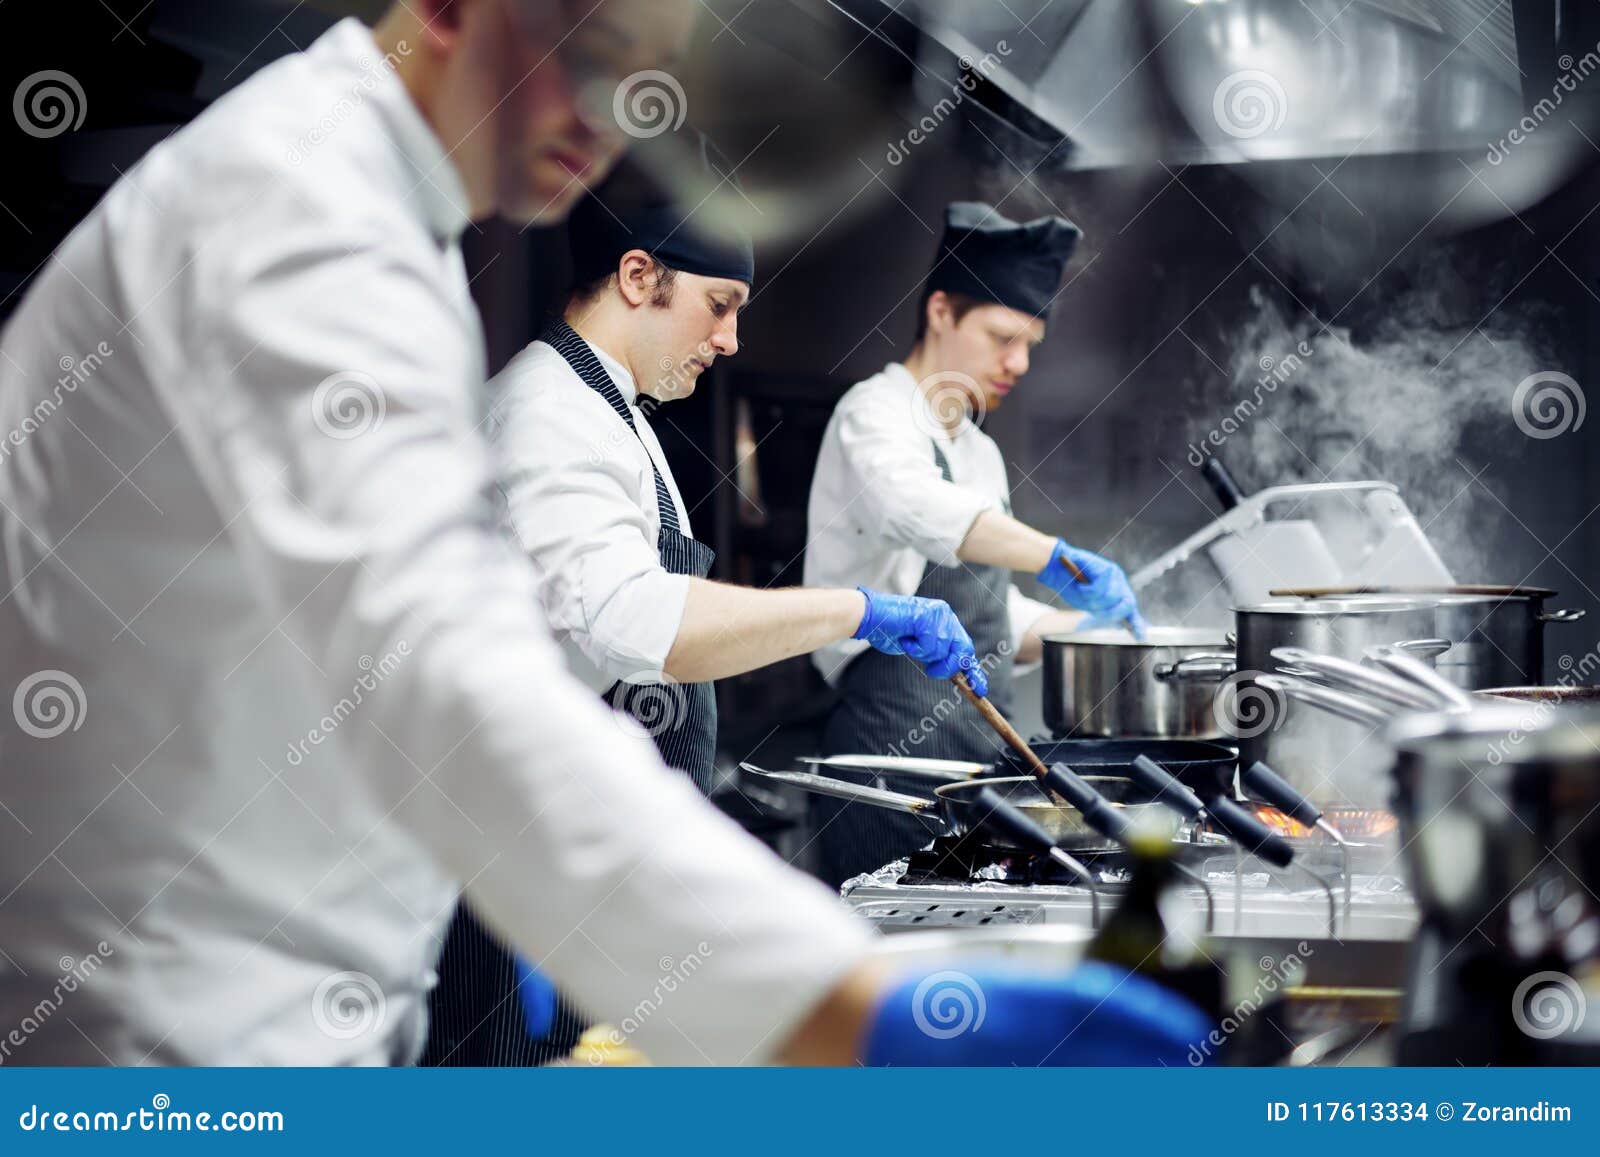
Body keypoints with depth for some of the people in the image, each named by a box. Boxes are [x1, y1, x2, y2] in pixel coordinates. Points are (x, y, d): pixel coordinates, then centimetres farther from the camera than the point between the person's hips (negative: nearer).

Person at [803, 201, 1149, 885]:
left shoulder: (980, 455, 22)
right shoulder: (875, 413, -6)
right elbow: (916, 507, -30)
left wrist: (1090, 626, 12)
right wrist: (1057, 559, -40)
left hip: (976, 751, 9)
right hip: (894, 746, -9)